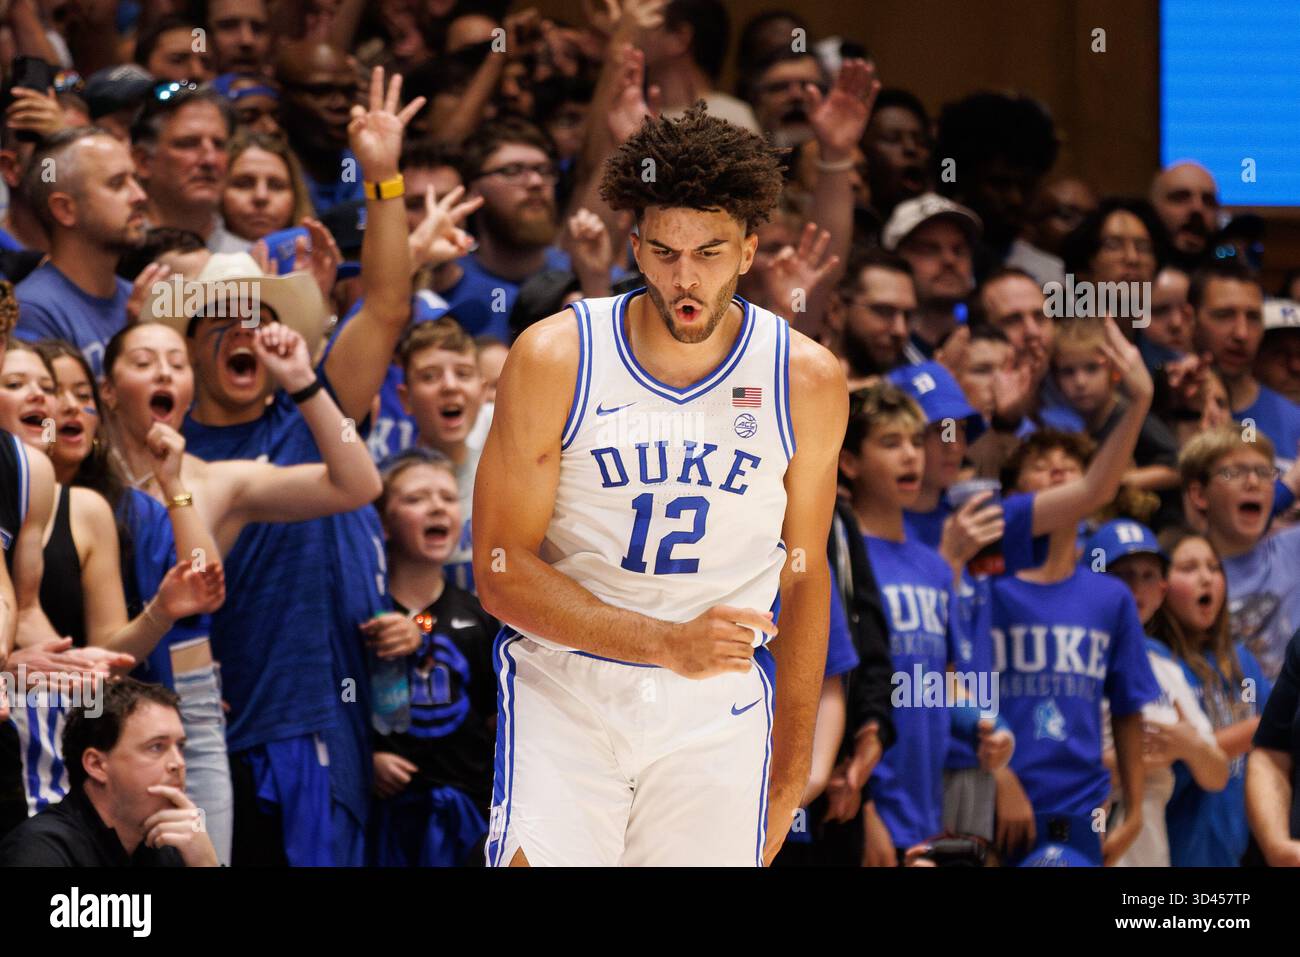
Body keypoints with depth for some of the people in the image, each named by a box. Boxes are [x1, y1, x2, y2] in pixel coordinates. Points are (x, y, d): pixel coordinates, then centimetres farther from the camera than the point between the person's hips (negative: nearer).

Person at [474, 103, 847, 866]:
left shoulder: (807, 381, 0)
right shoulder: (555, 360, -6)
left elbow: (805, 579, 10)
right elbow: (502, 571, -7)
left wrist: (789, 776, 13)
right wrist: (667, 643, -18)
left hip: (719, 717, 2)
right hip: (562, 696, -2)